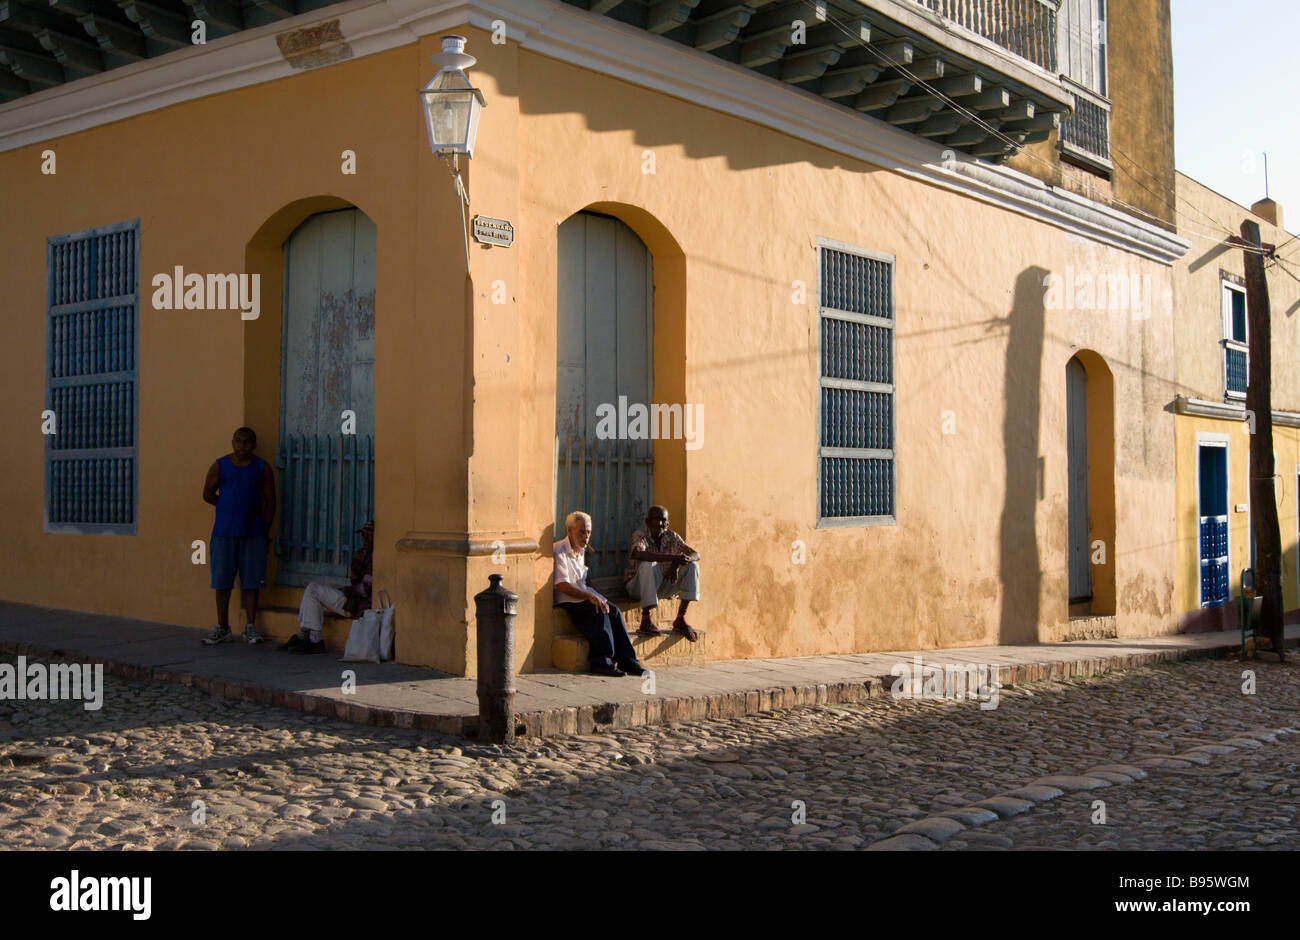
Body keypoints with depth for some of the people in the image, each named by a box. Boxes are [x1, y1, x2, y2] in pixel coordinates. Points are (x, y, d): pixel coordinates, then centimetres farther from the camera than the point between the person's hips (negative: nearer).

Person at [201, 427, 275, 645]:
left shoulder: (262, 468, 6)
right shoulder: (219, 465, 6)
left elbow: (270, 501, 7)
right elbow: (208, 494, 9)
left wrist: (264, 530, 2)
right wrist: (231, 506, 5)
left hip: (253, 533, 0)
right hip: (224, 532, 0)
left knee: (251, 582, 0)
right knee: (222, 582, 2)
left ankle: (250, 628, 7)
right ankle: (223, 628, 10)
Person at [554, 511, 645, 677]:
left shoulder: (580, 551, 19)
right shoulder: (559, 551, -10)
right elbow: (562, 586, -19)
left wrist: (596, 597, 7)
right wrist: (590, 596, -27)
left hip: (582, 598, 8)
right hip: (564, 602, -8)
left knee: (614, 611, -17)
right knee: (599, 612, -31)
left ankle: (626, 659, -21)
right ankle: (601, 661, -30)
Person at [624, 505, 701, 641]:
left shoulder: (672, 537, 1)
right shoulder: (640, 535, -15)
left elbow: (695, 554, -5)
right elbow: (639, 554, -38)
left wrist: (676, 564, -27)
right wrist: (673, 558, -44)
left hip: (663, 587, 6)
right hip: (638, 587, -5)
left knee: (692, 566, -10)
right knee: (649, 565, -35)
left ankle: (680, 620, -13)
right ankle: (646, 621, -36)